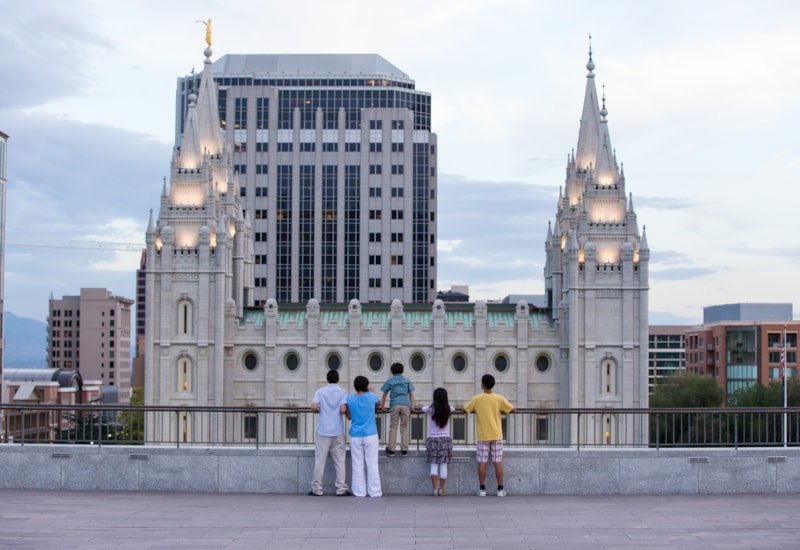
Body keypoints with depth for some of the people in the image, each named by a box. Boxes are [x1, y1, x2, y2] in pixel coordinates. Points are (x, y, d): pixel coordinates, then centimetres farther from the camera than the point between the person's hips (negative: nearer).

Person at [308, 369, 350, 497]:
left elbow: (313, 406, -14)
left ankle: (316, 489, 6)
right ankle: (341, 488, 5)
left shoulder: (320, 392, 2)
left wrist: (319, 410, 8)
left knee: (320, 461, 4)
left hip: (323, 431, 0)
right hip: (338, 431, 0)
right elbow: (343, 409, -14)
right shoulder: (343, 392, 0)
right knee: (339, 461, 6)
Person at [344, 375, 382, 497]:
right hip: (370, 435, -1)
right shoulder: (370, 396, -5)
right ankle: (374, 491, 2)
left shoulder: (350, 399, -2)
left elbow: (349, 416, 10)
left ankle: (360, 491, 3)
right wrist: (372, 391, 33)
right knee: (372, 464, 3)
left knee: (358, 464, 5)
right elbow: (378, 401, 18)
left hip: (355, 436, 1)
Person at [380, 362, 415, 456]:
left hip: (395, 405, -1)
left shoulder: (390, 381, 14)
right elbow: (411, 394, 11)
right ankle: (404, 449, 3)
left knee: (393, 427, 3)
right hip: (406, 404, 1)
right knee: (404, 427, 6)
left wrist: (382, 406, 22)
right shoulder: (407, 380, 17)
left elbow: (384, 394, 14)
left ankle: (391, 449, 1)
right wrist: (412, 406, 9)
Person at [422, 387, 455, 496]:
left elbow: (423, 409, 16)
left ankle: (435, 489, -5)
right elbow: (453, 409, 22)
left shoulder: (431, 410, -5)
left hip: (433, 439, -1)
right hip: (445, 439, 1)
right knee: (443, 465, 2)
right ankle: (441, 489, 1)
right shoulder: (448, 409, -1)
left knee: (434, 465, 2)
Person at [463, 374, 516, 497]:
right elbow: (513, 409, 3)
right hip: (497, 435, 1)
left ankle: (482, 489, 3)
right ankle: (500, 489, 3)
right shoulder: (499, 399, -3)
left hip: (483, 436, -1)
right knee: (498, 462, 3)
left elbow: (465, 410, 4)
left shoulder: (476, 399, -6)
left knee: (482, 462, 3)